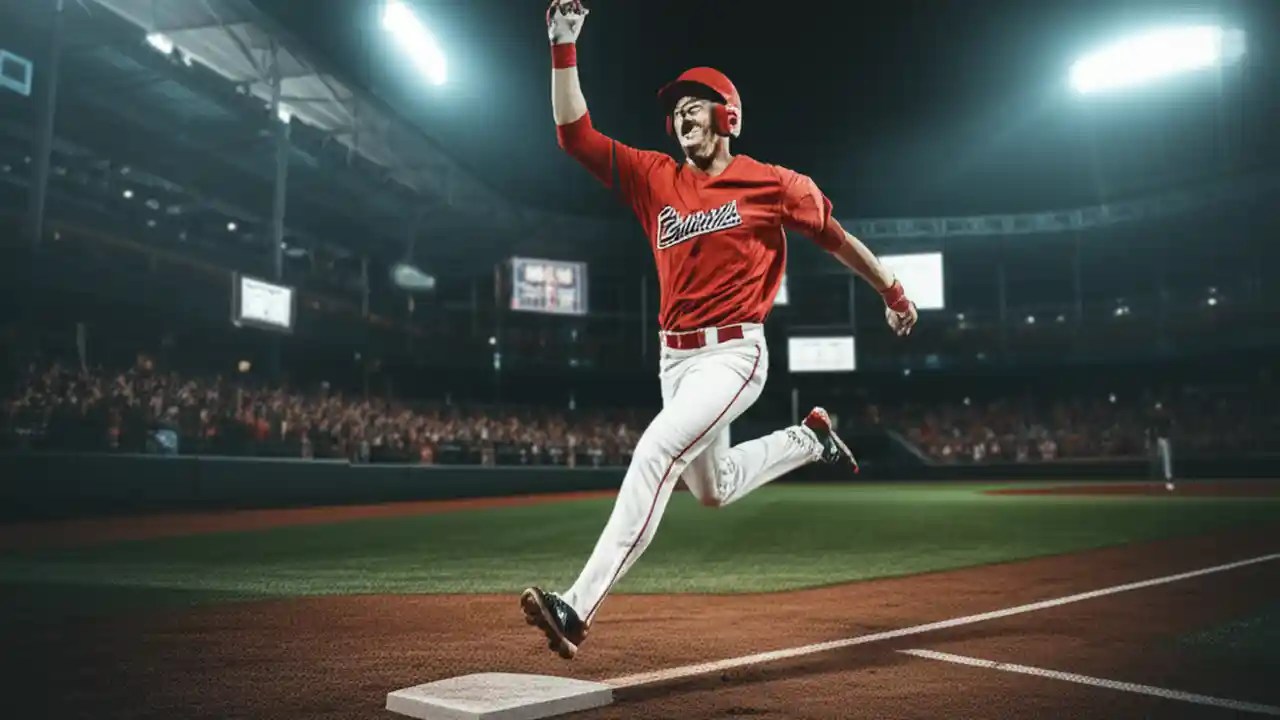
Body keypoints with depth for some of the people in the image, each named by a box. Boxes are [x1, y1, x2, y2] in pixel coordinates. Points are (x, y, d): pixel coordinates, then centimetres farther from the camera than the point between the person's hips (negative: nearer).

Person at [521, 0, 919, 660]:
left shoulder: (773, 184, -2)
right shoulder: (655, 178, 6)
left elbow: (836, 237, 11)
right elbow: (573, 133, 3)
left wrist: (893, 294, 20)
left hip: (733, 355, -6)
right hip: (674, 358, 6)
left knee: (656, 452, -27)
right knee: (712, 488, 22)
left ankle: (579, 607, -28)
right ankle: (808, 439, 45)